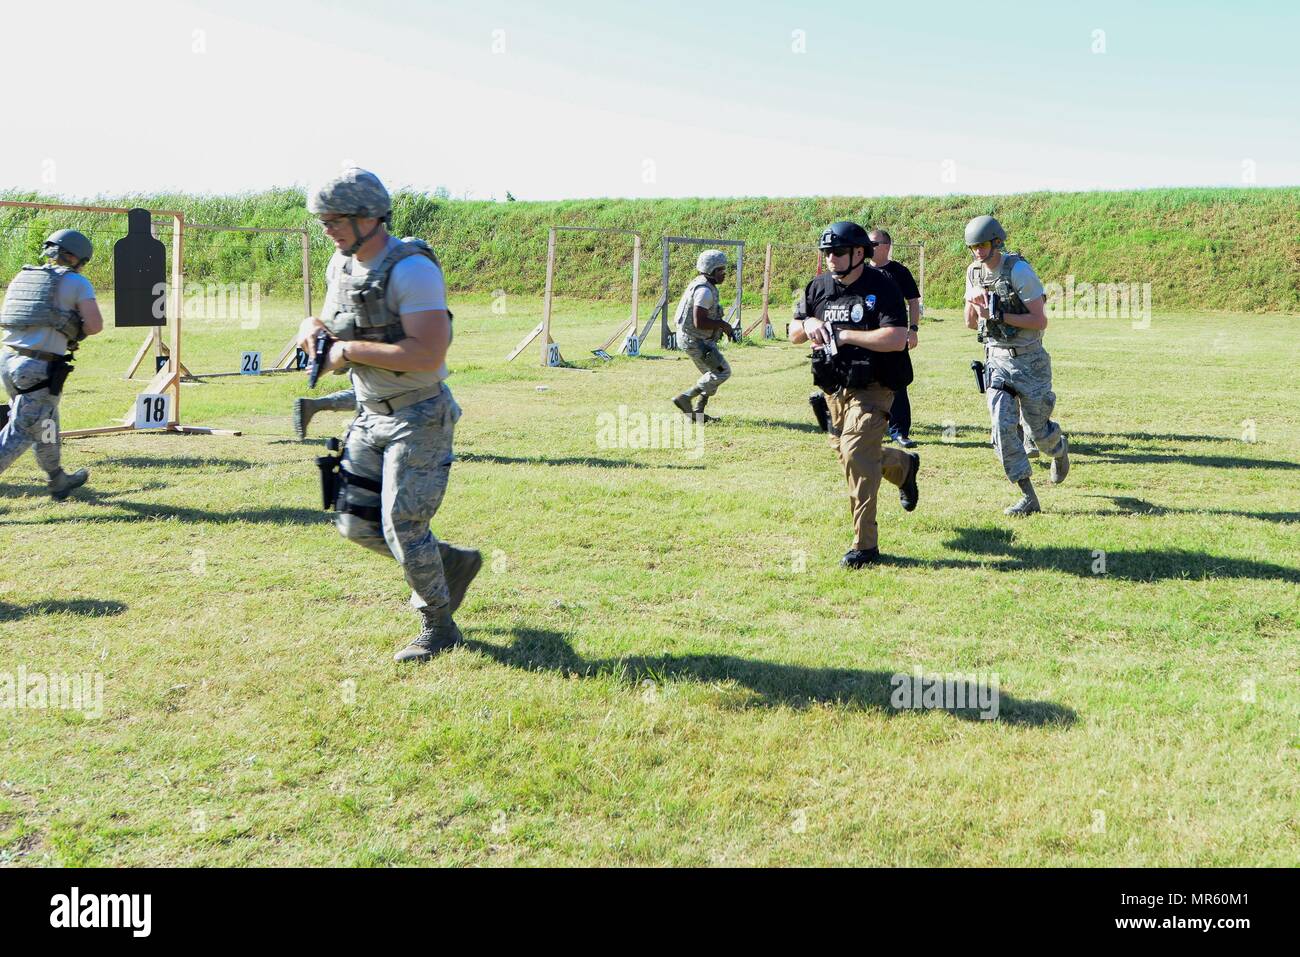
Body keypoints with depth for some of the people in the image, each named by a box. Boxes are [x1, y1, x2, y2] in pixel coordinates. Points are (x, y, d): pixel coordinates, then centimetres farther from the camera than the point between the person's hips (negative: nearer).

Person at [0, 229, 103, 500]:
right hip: (40, 369, -7)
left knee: (45, 423, 23)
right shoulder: (76, 282, -2)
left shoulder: (22, 277, 16)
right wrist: (73, 329, 12)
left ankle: (59, 482, 38)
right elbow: (95, 325, -10)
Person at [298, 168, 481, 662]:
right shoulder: (343, 264, 5)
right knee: (356, 523, 9)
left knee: (402, 526, -6)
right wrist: (313, 327, -2)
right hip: (371, 416, 9)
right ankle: (454, 563, 28)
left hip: (419, 418, -9)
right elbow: (330, 319, 22)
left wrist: (350, 350, -24)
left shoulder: (412, 270, -21)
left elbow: (428, 356, -30)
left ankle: (438, 628, 15)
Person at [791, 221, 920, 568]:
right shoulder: (819, 287, 6)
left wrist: (845, 335, -23)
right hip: (834, 389, 7)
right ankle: (904, 465, 49)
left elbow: (897, 340, -24)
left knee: (856, 456, -18)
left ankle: (865, 545, -10)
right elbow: (793, 334, 13)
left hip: (871, 389, -7)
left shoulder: (882, 287, -13)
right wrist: (808, 324, -10)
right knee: (847, 453, 18)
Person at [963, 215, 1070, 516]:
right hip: (996, 359, 5)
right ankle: (1028, 497, -5)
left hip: (1029, 361, -5)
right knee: (1003, 427, -10)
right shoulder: (975, 272, 4)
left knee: (1038, 430, 6)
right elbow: (971, 324, 10)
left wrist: (997, 314, -24)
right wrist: (974, 304, -12)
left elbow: (1040, 322, -18)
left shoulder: (1019, 271, -16)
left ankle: (1060, 448, 44)